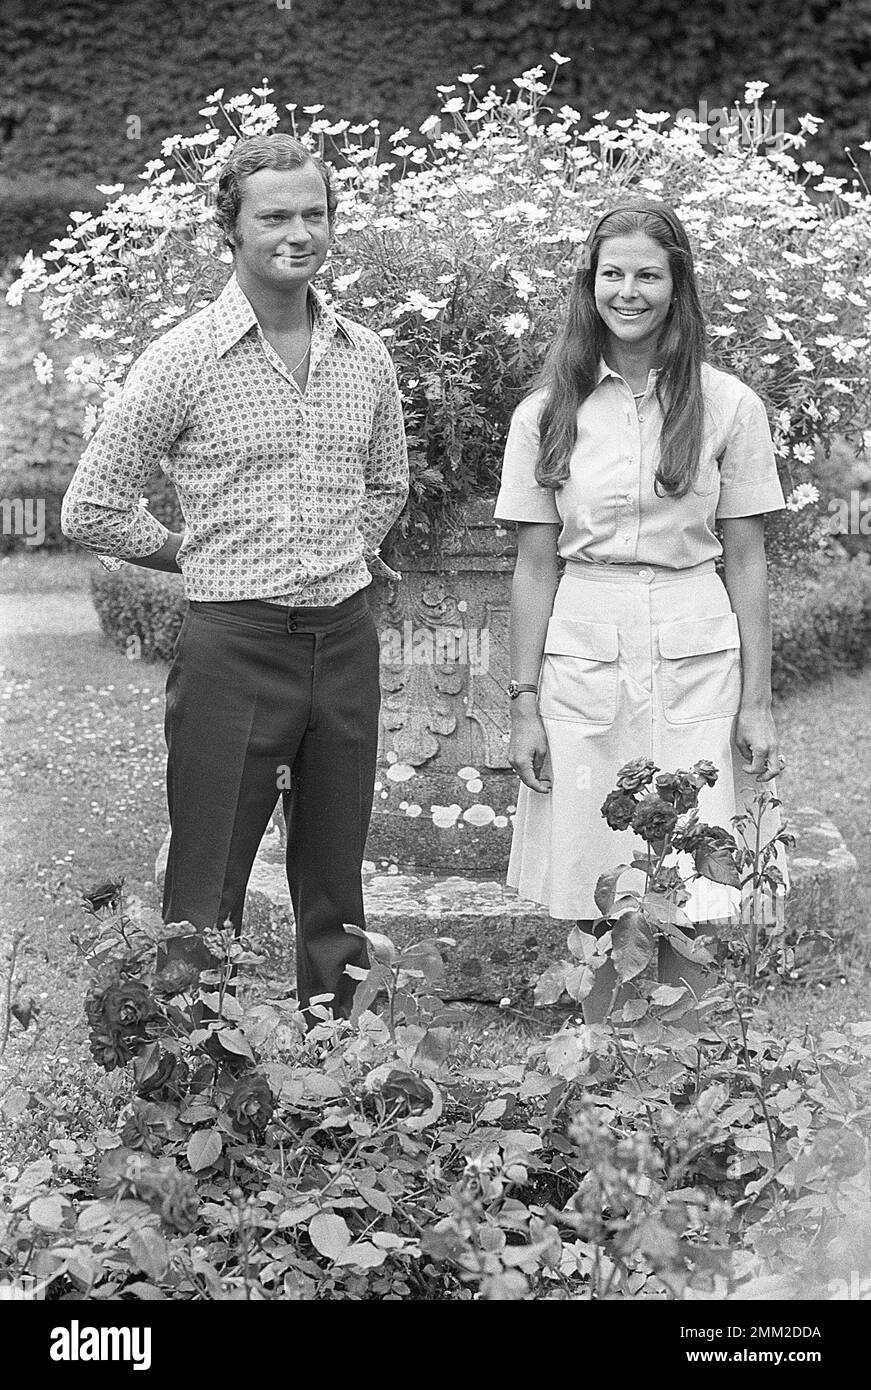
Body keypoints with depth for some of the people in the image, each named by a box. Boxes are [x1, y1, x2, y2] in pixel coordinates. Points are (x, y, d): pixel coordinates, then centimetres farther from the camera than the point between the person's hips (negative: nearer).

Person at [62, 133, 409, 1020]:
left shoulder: (366, 358, 7)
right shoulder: (184, 360, -7)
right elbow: (91, 510, -4)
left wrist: (337, 563, 13)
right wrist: (202, 558, 2)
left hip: (344, 640, 5)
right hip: (233, 645, -4)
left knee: (334, 894, 12)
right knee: (204, 897, 0)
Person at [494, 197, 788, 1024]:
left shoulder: (728, 408, 2)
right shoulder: (547, 415, 5)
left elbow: (745, 562, 4)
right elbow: (534, 564, 7)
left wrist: (756, 700, 0)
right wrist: (524, 703, 2)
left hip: (696, 655, -1)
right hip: (582, 656, 1)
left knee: (687, 916, -2)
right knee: (593, 913, 4)